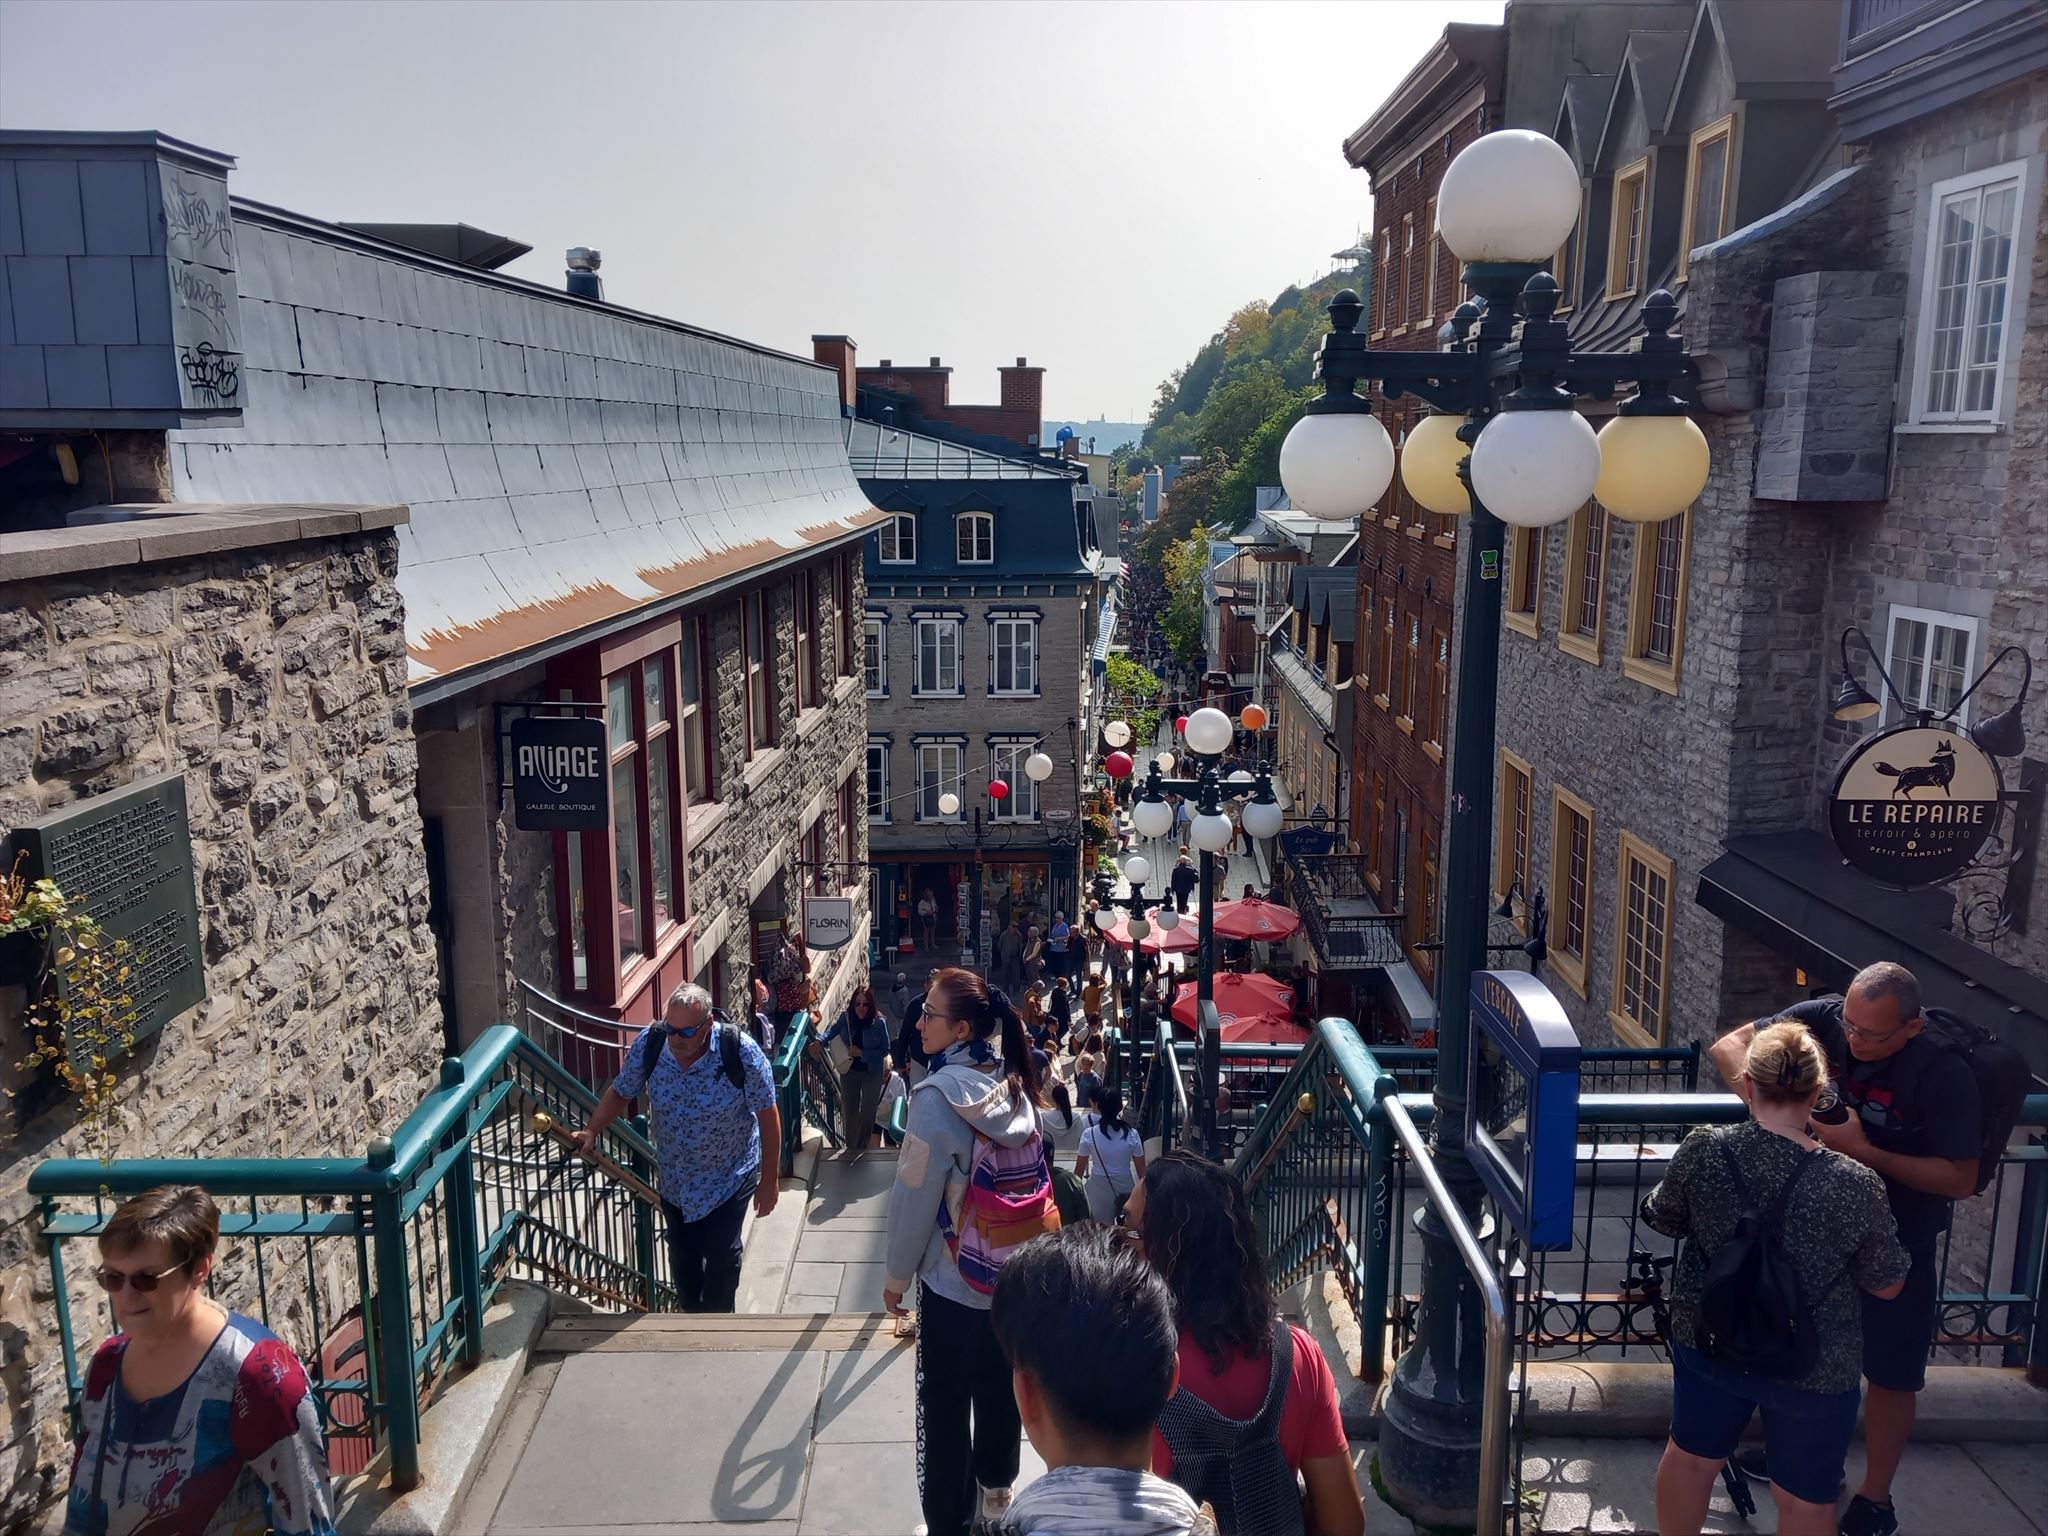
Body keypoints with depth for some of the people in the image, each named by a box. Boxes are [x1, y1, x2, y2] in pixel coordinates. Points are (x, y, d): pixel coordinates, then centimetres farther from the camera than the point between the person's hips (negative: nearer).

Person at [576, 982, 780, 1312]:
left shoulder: (741, 1052, -30)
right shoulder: (648, 1043, -21)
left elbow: (768, 1115, -18)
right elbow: (621, 1092, -1)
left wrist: (769, 1181, -13)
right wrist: (591, 1131, -17)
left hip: (728, 1177, -3)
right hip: (674, 1179, 3)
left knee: (721, 1254, 5)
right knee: (682, 1256, 18)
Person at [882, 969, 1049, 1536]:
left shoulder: (938, 1096, -23)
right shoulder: (1014, 1084, -4)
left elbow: (915, 1196, -17)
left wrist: (896, 1276, -3)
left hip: (952, 1281, -6)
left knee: (944, 1404, 8)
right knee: (999, 1386, 23)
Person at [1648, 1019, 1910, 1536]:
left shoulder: (1702, 1151, -19)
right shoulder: (1854, 1186, -25)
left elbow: (1664, 1220, 0)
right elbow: (1887, 1285, -9)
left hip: (1708, 1343, 2)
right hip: (1813, 1369, -2)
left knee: (1690, 1455, 25)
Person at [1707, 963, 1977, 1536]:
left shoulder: (1944, 1076, -26)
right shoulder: (1823, 1019, -18)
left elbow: (1961, 1179, -21)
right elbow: (1728, 1046, -12)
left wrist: (1865, 1151, -31)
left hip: (1896, 1240, -4)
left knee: (1890, 1373, 10)